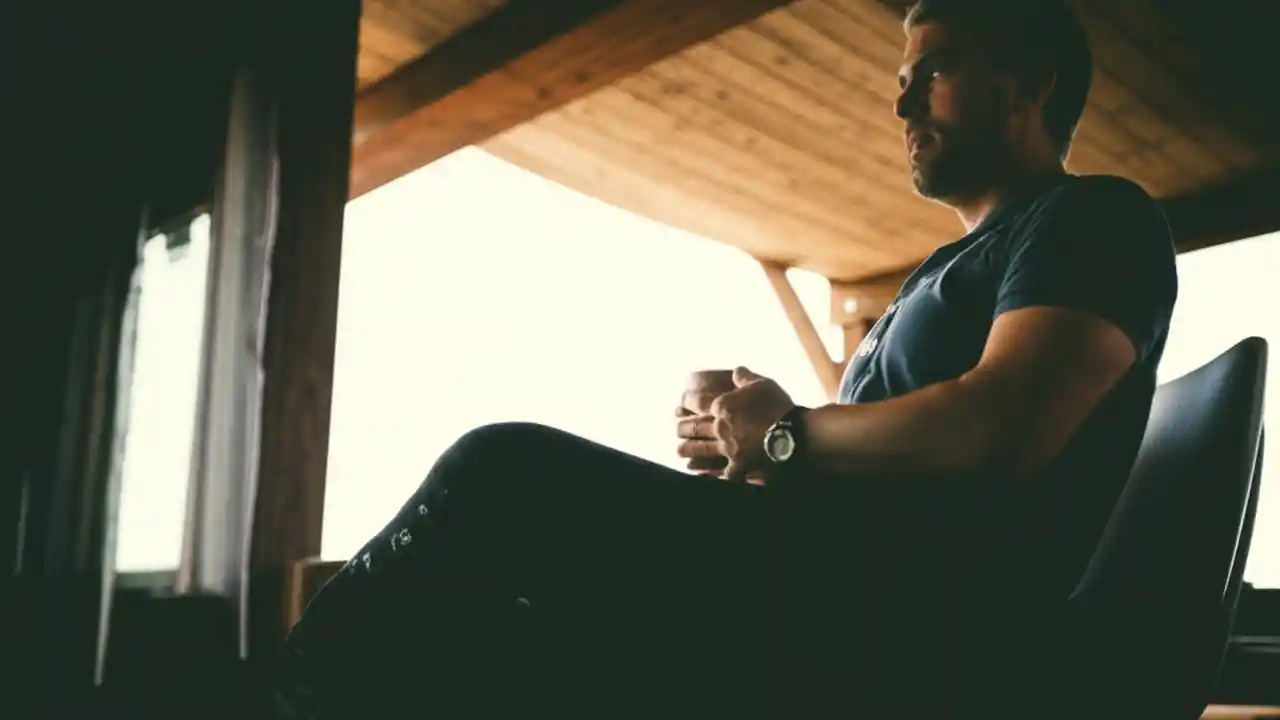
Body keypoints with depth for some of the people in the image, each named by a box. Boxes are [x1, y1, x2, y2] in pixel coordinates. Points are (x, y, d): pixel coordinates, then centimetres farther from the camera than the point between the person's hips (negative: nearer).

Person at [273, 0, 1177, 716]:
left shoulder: (1095, 219, 1)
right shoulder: (948, 271, 30)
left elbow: (1000, 428, -17)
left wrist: (787, 435, -5)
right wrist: (742, 446, 5)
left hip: (914, 616, -9)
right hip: (851, 600, 9)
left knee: (506, 473, -17)